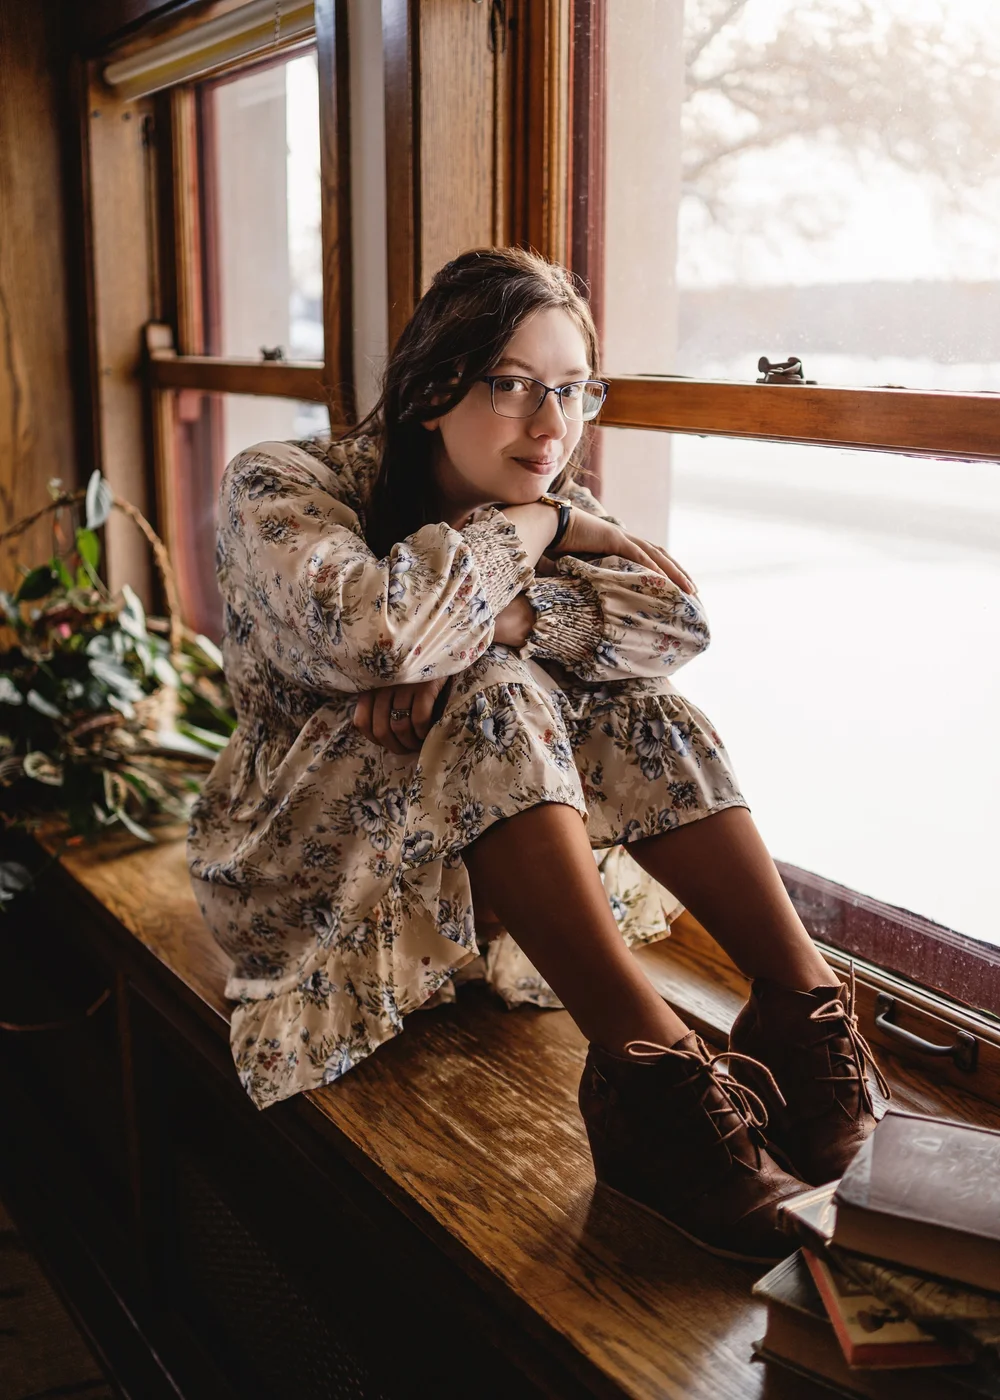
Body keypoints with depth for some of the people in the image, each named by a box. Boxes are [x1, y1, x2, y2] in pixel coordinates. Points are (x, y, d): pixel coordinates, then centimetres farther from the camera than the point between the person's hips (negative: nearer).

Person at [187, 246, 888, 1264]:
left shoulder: (542, 506, 2)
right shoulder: (277, 490, -14)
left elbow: (675, 621, -16)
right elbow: (368, 629, -36)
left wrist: (479, 624, -30)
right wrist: (541, 526, -22)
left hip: (474, 865, 6)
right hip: (309, 870, -5)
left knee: (629, 707, -18)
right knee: (499, 701, -31)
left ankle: (803, 998, -24)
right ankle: (647, 1062, -40)